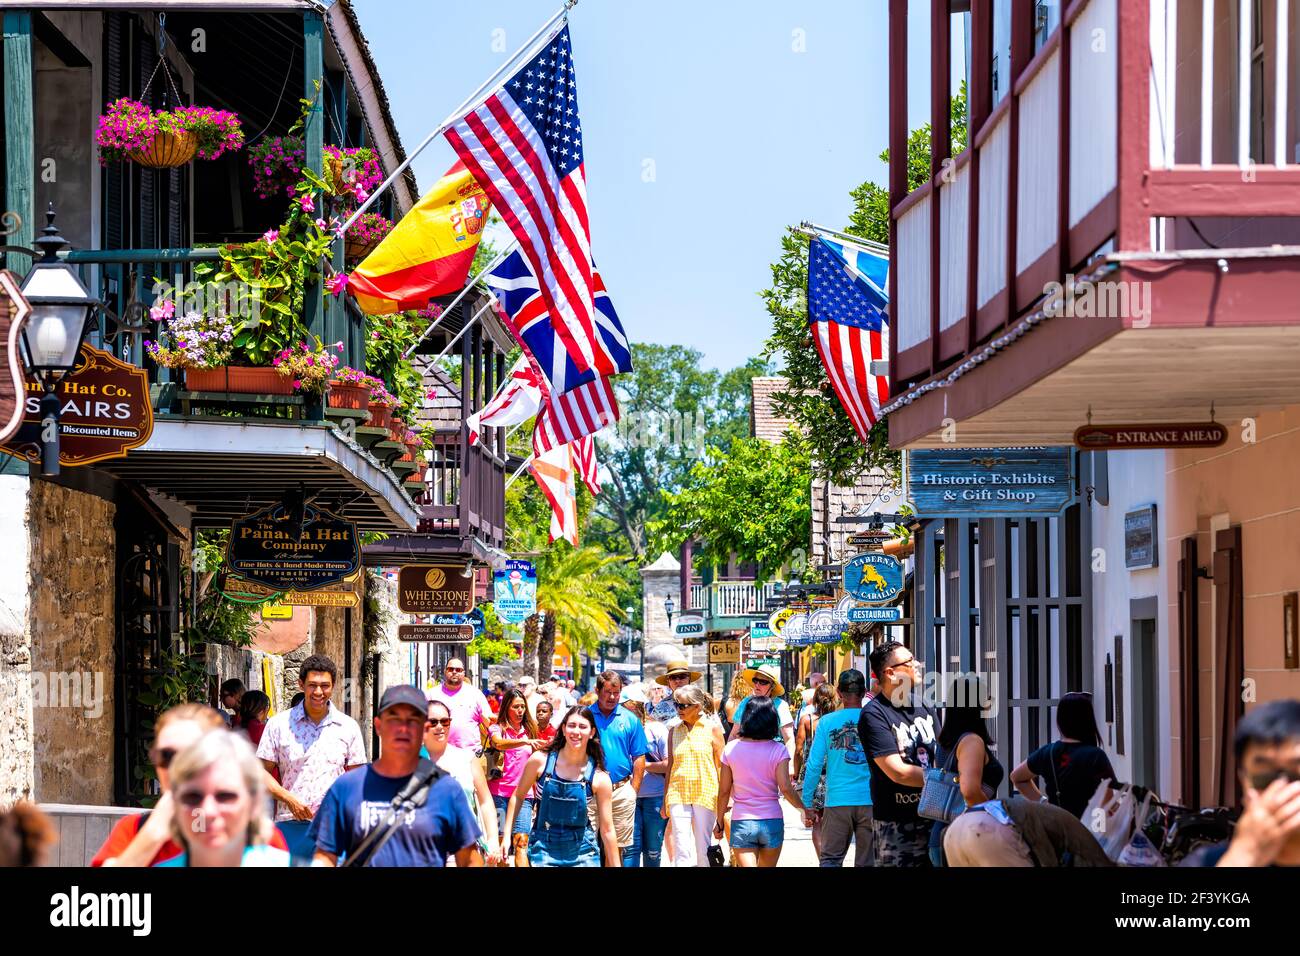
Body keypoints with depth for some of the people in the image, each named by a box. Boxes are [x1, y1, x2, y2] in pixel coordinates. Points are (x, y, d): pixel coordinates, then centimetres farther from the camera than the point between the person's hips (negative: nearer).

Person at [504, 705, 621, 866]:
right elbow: (517, 796, 7)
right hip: (544, 849, -1)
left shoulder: (599, 778, -8)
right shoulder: (540, 761, -7)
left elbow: (607, 830, -2)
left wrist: (615, 865, -1)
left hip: (582, 853, 1)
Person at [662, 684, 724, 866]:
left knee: (702, 851, 2)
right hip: (678, 795, 2)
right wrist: (665, 801, 12)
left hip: (706, 795, -2)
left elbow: (721, 766, 3)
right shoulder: (674, 732, 9)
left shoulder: (712, 730, 1)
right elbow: (670, 766, 13)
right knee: (681, 851, -7)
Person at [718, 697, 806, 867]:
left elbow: (724, 791, 2)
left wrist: (719, 822, 13)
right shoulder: (778, 750, -5)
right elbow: (785, 788, -12)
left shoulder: (731, 749, -1)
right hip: (772, 821, 0)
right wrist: (805, 808, 2)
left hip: (741, 822, 0)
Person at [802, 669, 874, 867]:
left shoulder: (827, 722, -1)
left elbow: (814, 765, -2)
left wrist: (807, 804, 5)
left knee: (830, 858, 6)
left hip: (837, 801, -1)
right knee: (867, 862, 7)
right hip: (870, 800, 1)